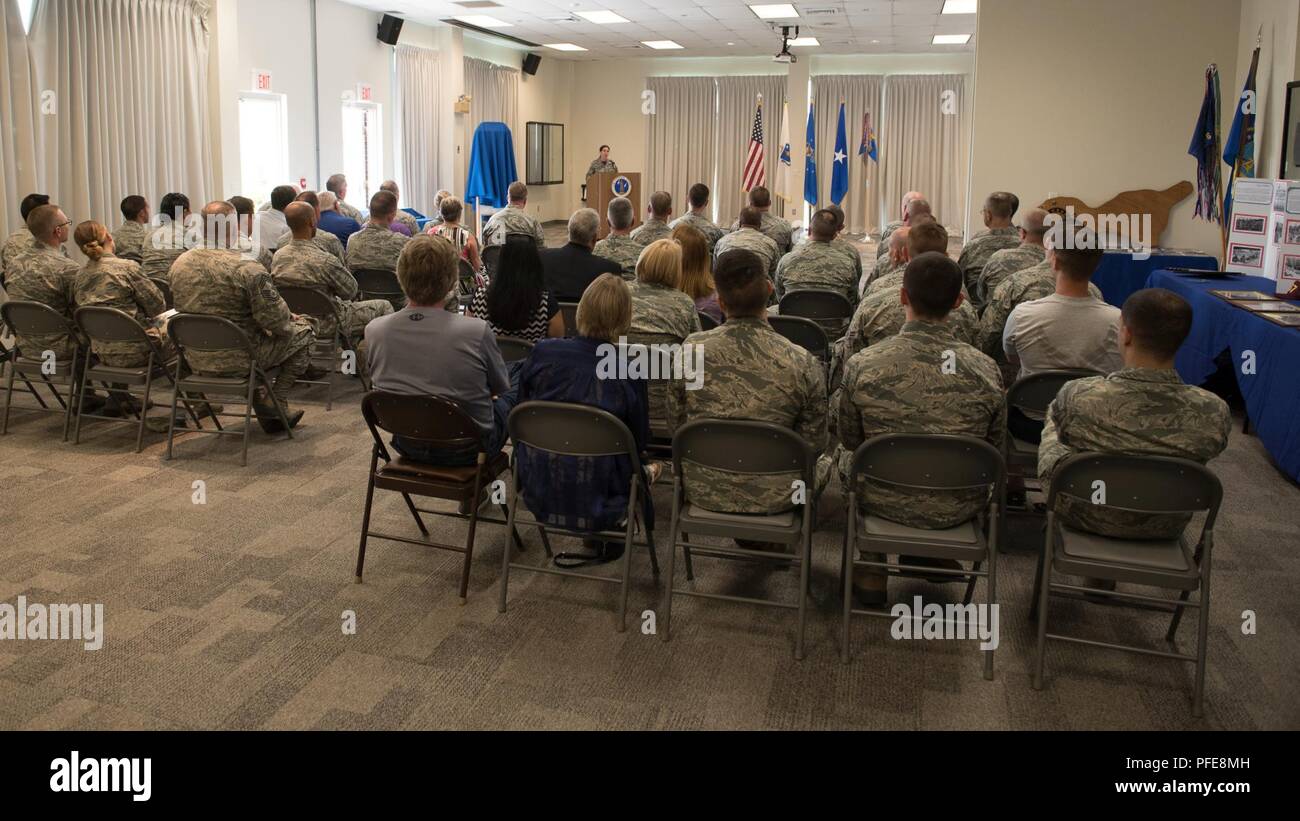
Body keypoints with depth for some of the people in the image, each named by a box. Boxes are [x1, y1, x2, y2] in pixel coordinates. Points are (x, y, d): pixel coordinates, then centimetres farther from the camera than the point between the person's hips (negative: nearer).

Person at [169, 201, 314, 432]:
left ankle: (265, 412, 34)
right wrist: (290, 317, 5)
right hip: (237, 361, -7)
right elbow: (275, 321, -19)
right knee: (302, 332, 11)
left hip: (196, 361, 7)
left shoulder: (179, 264, -1)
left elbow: (178, 308, 13)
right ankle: (276, 401, 12)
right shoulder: (247, 268, -21)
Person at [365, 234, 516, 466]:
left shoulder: (374, 331, -17)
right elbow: (500, 388, -9)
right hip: (467, 450, -4)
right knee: (511, 397, 28)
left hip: (406, 444, 4)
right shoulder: (476, 332, -29)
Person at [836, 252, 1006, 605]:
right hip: (958, 509, 1)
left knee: (848, 459, 32)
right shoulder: (986, 371, -18)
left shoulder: (862, 365, -20)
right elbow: (994, 448, -2)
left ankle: (872, 568, 34)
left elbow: (849, 439, -4)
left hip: (883, 502, -1)